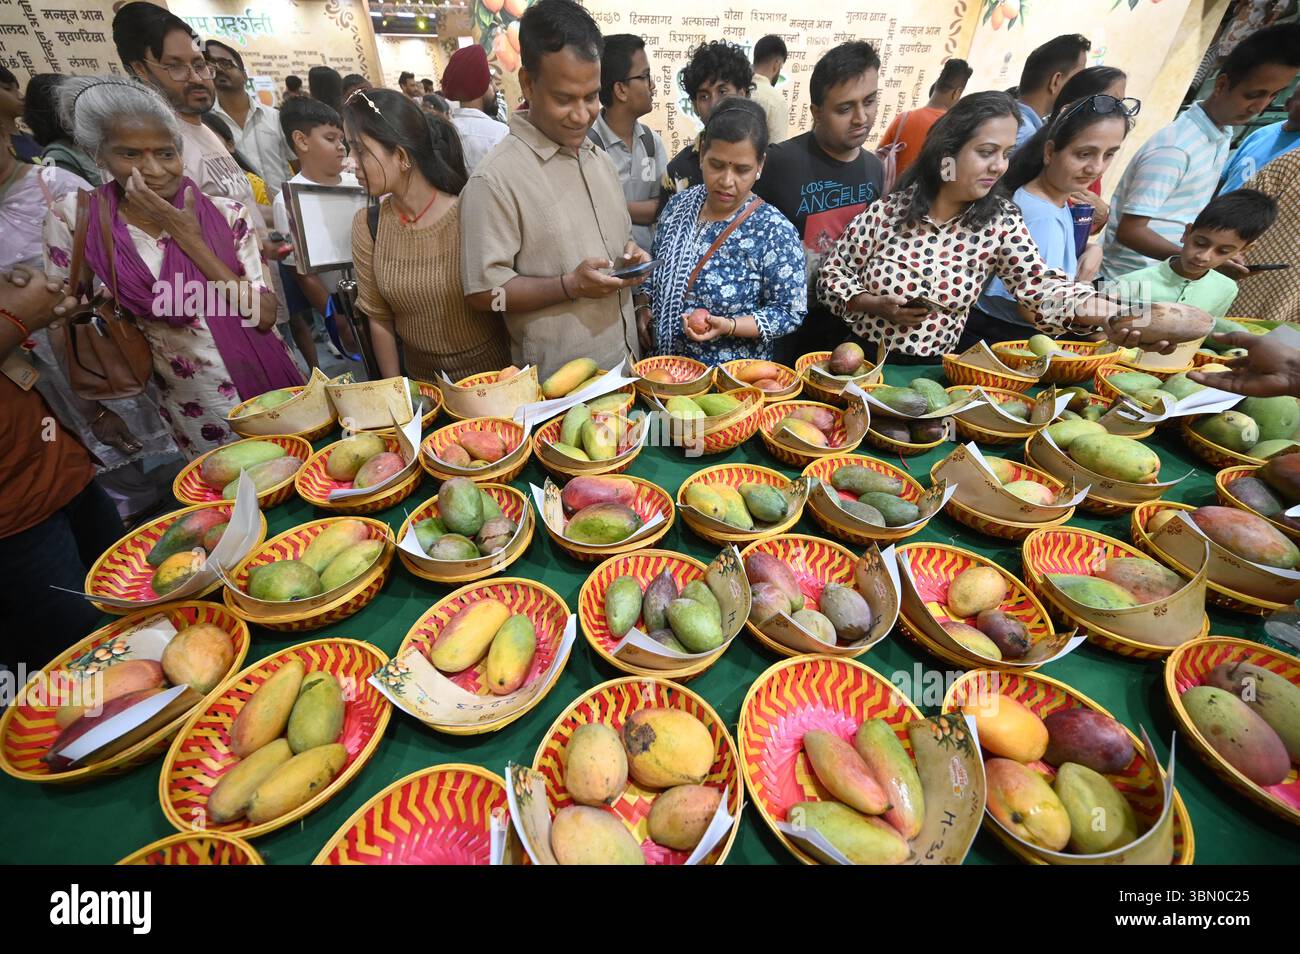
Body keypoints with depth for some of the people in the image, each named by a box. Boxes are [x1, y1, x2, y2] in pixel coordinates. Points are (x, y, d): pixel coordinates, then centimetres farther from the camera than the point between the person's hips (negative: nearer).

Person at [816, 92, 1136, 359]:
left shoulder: (1000, 222, 0)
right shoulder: (886, 211, -6)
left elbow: (1042, 285, -8)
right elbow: (832, 273, 0)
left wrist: (1111, 314, -25)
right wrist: (876, 305, -16)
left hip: (935, 369, 2)